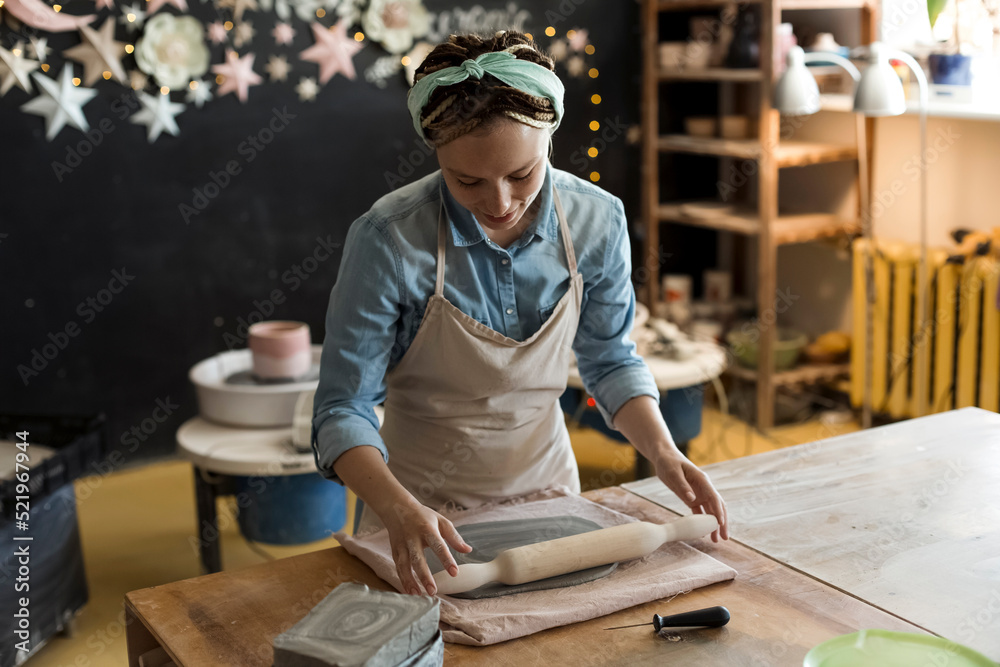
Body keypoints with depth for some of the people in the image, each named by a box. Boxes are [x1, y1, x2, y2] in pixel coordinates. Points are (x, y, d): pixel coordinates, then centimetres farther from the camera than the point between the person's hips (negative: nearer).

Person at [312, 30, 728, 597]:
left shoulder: (597, 220, -14)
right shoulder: (388, 239, -25)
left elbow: (611, 359, 1)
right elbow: (344, 411, -20)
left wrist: (665, 453, -14)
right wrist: (398, 509, -38)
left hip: (545, 484, 3)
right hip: (424, 502, -2)